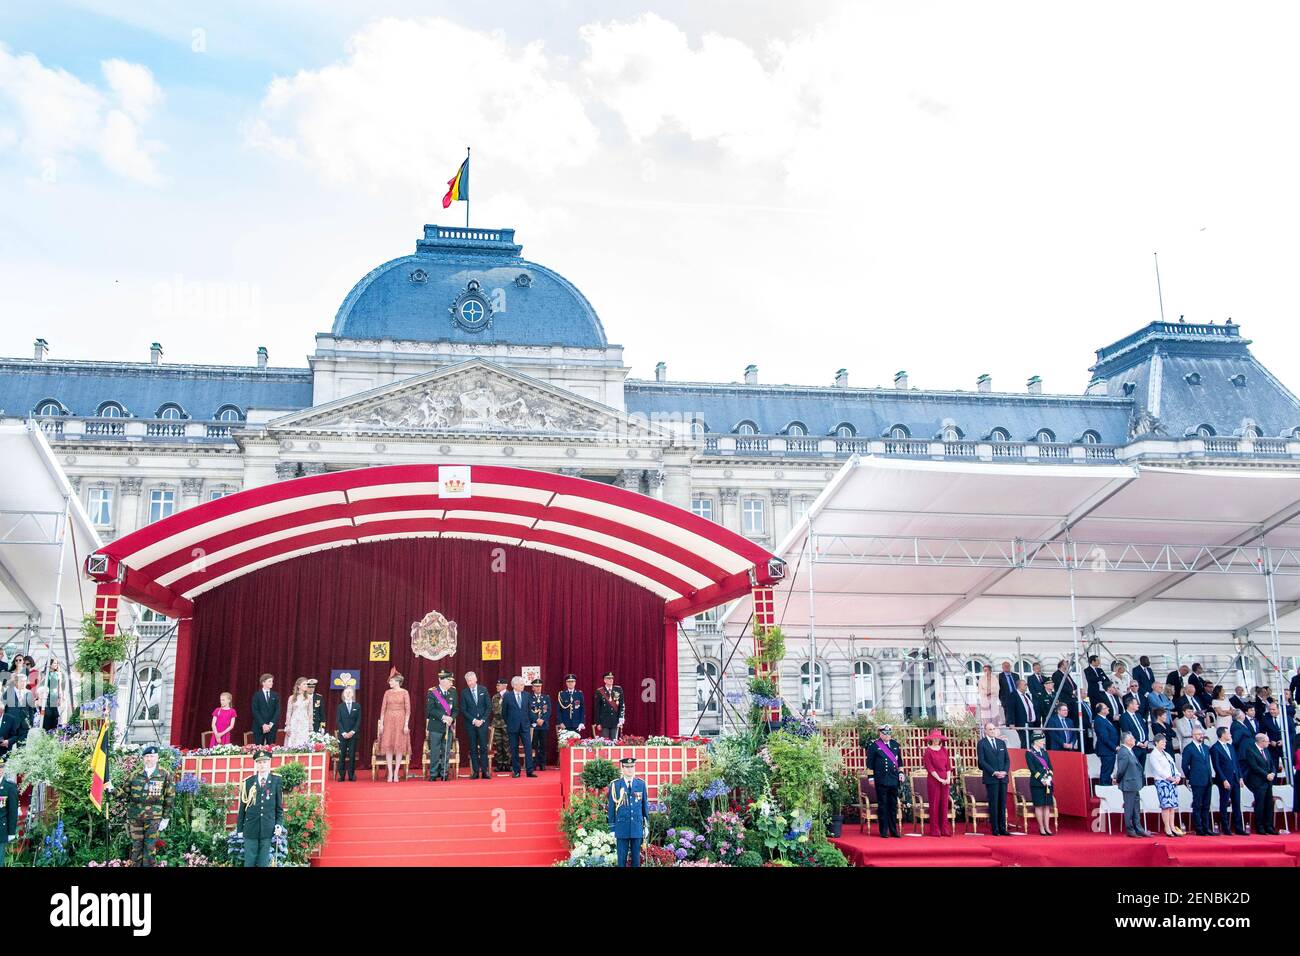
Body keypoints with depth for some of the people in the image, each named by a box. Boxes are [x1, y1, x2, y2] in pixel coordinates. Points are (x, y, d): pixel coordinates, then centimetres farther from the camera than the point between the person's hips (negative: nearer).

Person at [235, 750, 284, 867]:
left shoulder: (276, 781, 4)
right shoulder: (248, 782, 4)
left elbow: (279, 806, 6)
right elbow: (242, 807, 6)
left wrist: (279, 824, -3)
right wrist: (239, 828, 5)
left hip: (267, 829, 0)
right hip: (251, 828, 0)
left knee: (263, 862, 5)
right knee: (249, 861, 2)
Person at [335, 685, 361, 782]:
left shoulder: (357, 706, 8)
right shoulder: (340, 706, 8)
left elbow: (358, 721, 3)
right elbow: (338, 721, 1)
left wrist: (353, 732, -10)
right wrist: (343, 733, -11)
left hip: (353, 734, 0)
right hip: (342, 734, 0)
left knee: (352, 755, 0)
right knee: (342, 755, -1)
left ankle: (351, 775, 3)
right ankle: (341, 775, 2)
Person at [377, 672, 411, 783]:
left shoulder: (404, 692, -2)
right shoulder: (387, 692, 6)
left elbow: (408, 709, -3)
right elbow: (383, 708, 7)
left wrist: (406, 724, -9)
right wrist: (381, 723, 1)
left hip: (400, 720, -2)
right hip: (388, 720, 2)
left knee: (399, 746, -1)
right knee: (388, 745, -1)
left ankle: (396, 773, 6)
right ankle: (390, 773, 4)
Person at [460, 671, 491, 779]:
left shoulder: (483, 690, 5)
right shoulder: (464, 693, 3)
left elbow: (489, 706, 4)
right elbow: (463, 709, 0)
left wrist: (483, 720, -6)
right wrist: (473, 720, -9)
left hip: (483, 722, 0)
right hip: (470, 724, 0)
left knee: (483, 748, -2)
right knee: (473, 749, 1)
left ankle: (484, 771, 0)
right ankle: (475, 772, 3)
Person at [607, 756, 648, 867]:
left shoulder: (641, 784, 5)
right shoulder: (615, 785, -1)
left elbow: (645, 806, 9)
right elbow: (611, 808, 2)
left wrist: (646, 826, 7)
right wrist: (612, 829, 1)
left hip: (637, 826, 2)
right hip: (621, 827, -2)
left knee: (636, 858, 7)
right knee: (622, 858, 1)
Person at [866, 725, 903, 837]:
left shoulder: (895, 744, 13)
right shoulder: (874, 745, -2)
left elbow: (899, 761, 20)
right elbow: (870, 763, -1)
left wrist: (900, 773, 10)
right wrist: (871, 777, -6)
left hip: (894, 780, 5)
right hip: (881, 780, -5)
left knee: (893, 805, 8)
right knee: (883, 805, -1)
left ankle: (894, 830, 15)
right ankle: (884, 831, 6)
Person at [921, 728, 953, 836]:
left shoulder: (944, 750, 12)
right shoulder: (927, 751, -2)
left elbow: (948, 766, 10)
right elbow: (929, 768, -8)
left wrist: (948, 778, -4)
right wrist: (939, 779, -13)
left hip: (945, 781, 4)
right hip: (933, 780, -4)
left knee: (944, 804, 4)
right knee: (934, 804, -2)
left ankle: (944, 829, 9)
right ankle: (935, 830, 2)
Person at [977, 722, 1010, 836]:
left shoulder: (1002, 742, 16)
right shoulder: (981, 743, 0)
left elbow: (1007, 759, 14)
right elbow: (981, 761, -7)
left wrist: (1005, 771, -3)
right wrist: (994, 772, -14)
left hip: (1003, 777, 5)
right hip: (991, 778, -5)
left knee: (1002, 804, 4)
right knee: (993, 804, -4)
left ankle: (1002, 828, 7)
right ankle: (995, 829, -1)